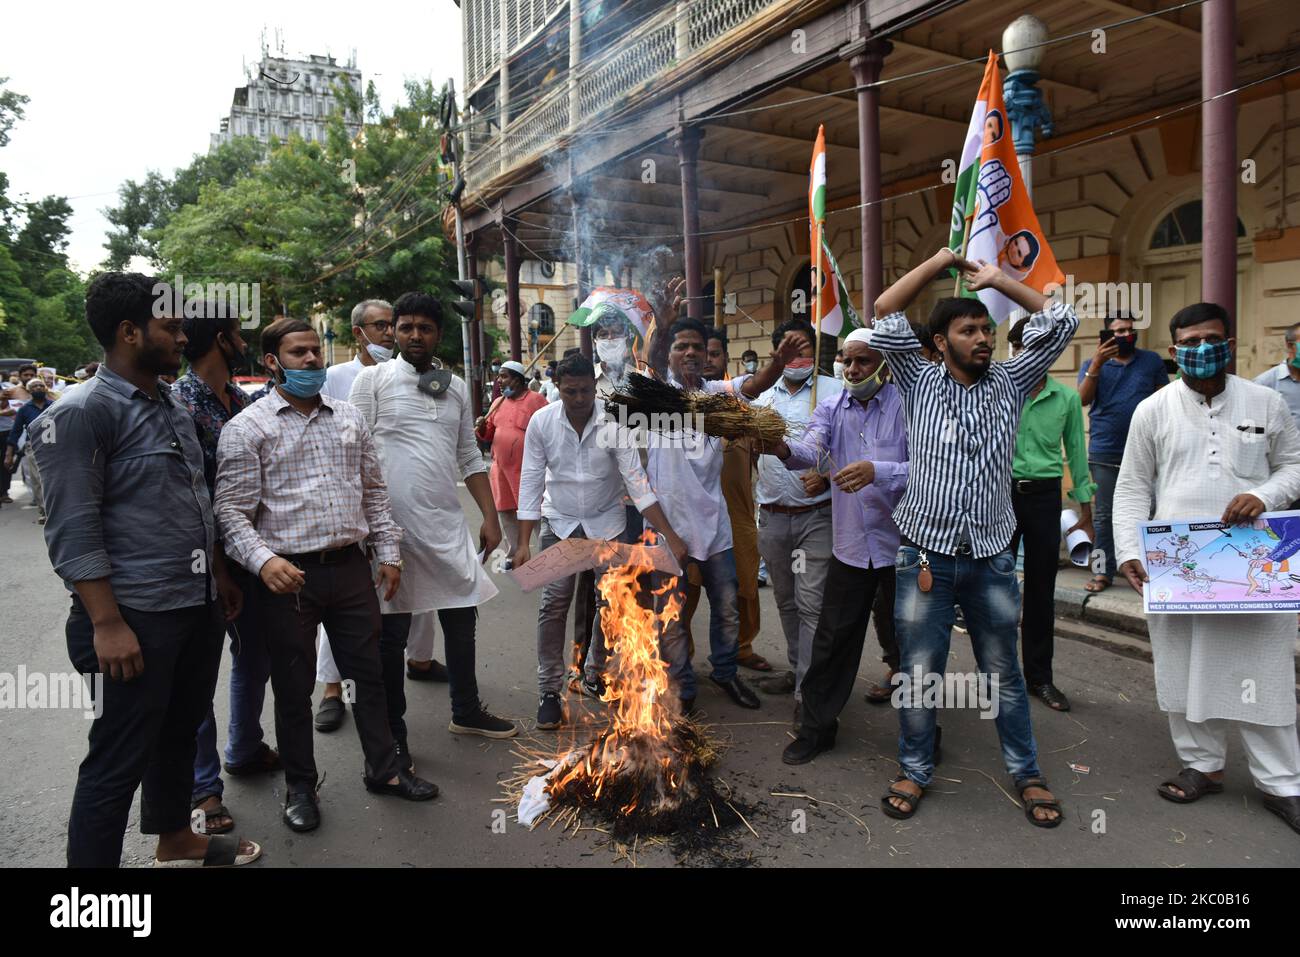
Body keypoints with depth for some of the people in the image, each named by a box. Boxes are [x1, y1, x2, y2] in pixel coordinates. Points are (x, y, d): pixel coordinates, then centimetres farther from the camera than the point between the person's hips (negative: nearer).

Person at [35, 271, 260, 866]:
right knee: (117, 762, 3)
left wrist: (219, 575, 18)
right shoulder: (82, 413, -12)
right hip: (136, 617, -8)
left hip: (198, 608, 8)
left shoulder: (174, 408, 12)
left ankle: (176, 840, 40)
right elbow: (73, 533, -16)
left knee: (180, 733, 22)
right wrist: (107, 625, -19)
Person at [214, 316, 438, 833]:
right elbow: (232, 512, -9)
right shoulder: (246, 428, -4)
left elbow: (373, 491, 14)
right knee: (294, 687, 10)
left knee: (369, 672, 13)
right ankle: (300, 785, 29)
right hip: (289, 575, -4)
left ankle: (384, 768, 30)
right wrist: (263, 560, -24)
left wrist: (388, 551, 10)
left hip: (351, 568, 4)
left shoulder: (349, 418, 11)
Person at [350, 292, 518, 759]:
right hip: (392, 525, -5)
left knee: (462, 618, 13)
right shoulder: (374, 378, -1)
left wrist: (490, 516, 9)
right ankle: (392, 732, 20)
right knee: (392, 633, 5)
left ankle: (466, 711, 32)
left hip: (448, 524, 5)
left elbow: (469, 457, 15)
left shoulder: (456, 387, 13)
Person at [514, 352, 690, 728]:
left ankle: (597, 671, 28)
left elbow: (637, 481, -19)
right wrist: (524, 543, -14)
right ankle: (550, 691, 4)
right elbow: (531, 482, -10)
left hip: (606, 521, 0)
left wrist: (671, 536, -26)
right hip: (560, 522, 0)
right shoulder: (541, 422, -15)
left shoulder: (614, 422, -18)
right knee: (554, 604, -6)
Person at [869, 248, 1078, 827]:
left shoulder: (1009, 383, 7)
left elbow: (1059, 323, 3)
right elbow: (886, 316, -6)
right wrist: (940, 260, -2)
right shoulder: (920, 383, 2)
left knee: (1003, 674, 14)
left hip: (991, 560, 2)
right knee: (919, 673, 7)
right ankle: (915, 770, 25)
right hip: (926, 557, -1)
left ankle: (1026, 773, 30)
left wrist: (997, 279, 3)